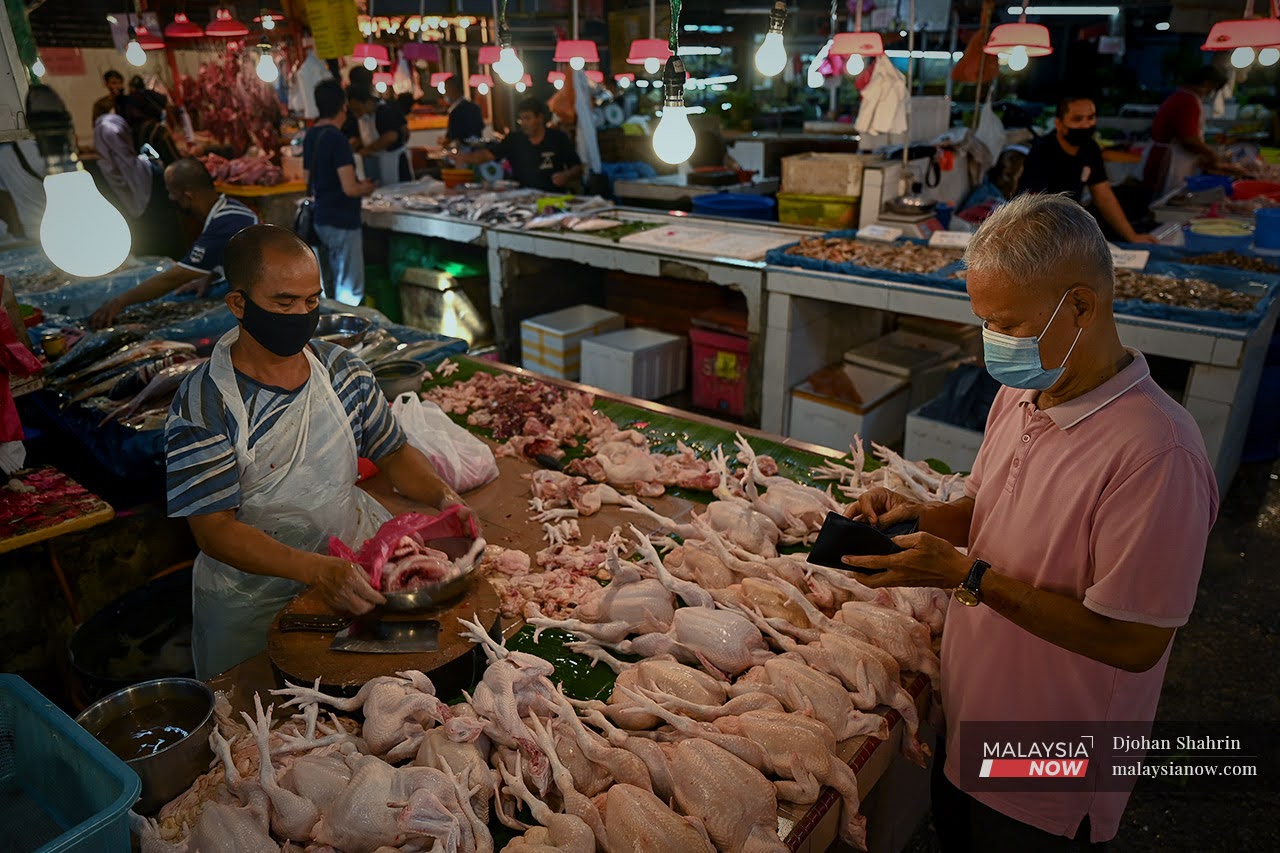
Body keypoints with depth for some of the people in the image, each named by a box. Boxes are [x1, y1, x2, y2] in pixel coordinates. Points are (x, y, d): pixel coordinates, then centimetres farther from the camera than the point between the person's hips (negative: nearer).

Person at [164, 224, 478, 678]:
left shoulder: (343, 368, -1)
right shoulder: (202, 406, -17)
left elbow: (393, 453, 8)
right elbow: (215, 530, -20)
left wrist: (443, 497, -13)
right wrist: (317, 570, -34)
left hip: (353, 571, 4)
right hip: (253, 604, -4)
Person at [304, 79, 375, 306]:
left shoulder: (310, 136, 8)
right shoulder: (337, 139, -18)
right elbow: (350, 189, -23)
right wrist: (366, 188, -3)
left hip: (321, 218, 9)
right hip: (343, 223, -9)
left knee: (331, 286, 17)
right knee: (350, 292, -2)